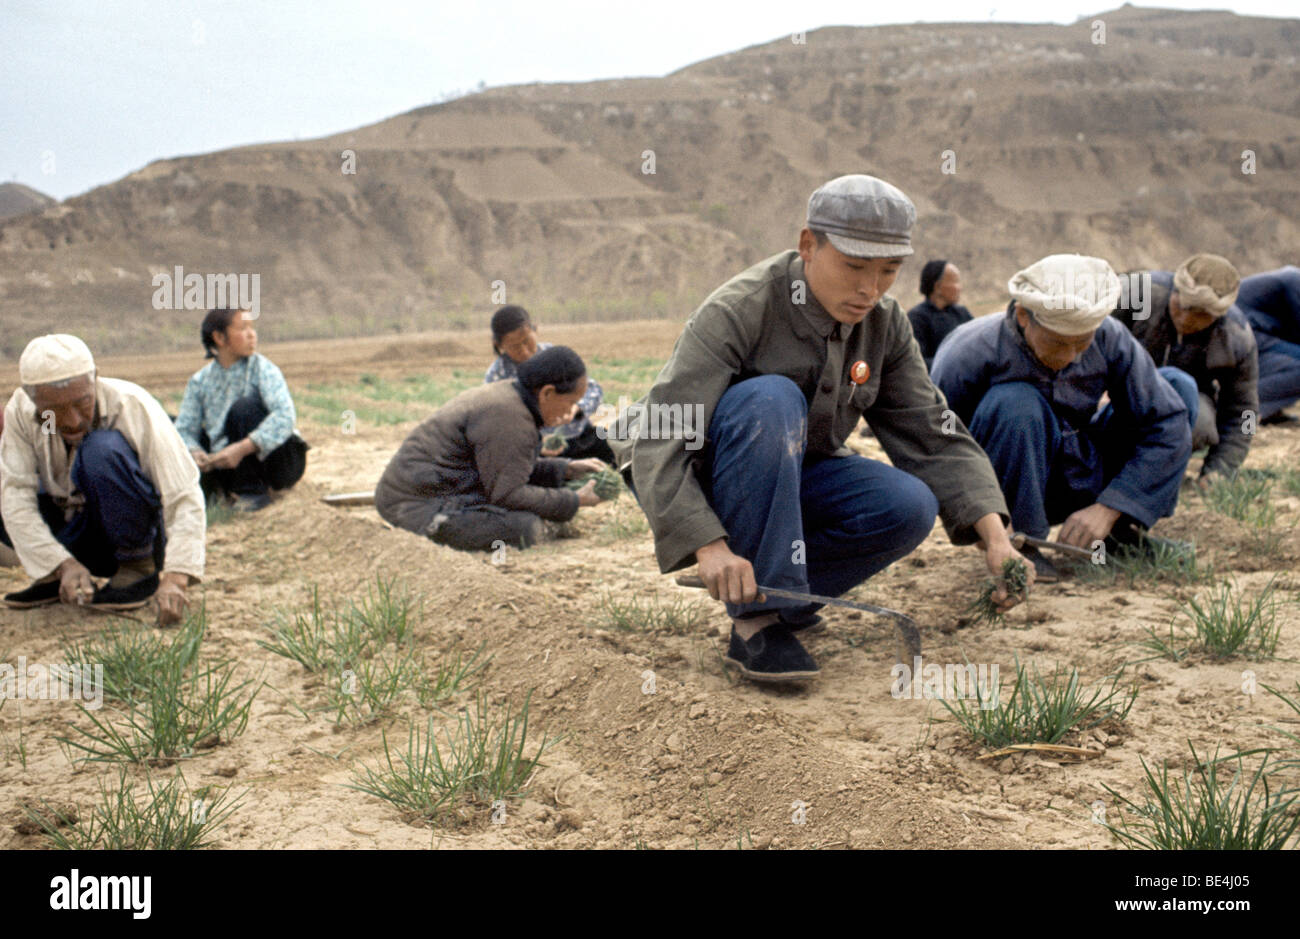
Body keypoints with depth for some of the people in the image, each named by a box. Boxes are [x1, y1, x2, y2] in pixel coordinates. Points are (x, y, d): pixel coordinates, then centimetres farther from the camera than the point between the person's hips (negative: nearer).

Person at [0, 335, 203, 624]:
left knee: (103, 449, -31)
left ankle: (139, 565, -13)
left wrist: (175, 579, -41)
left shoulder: (134, 407, -25)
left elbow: (185, 498, -28)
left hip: (139, 532, -4)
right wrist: (65, 564, -34)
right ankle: (58, 577, 0)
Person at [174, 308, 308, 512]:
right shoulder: (200, 380, 4)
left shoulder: (262, 368, -9)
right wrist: (195, 452, -22)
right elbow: (184, 428, 1)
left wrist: (242, 448, -34)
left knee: (244, 407, -27)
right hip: (223, 461, 4)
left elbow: (285, 415, -25)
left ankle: (254, 491, -18)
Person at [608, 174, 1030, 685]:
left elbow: (932, 438, -5)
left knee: (911, 506, -23)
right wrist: (709, 546, -46)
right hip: (697, 485, -5)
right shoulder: (736, 311, -26)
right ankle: (756, 620, -32)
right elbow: (660, 443, -32)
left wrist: (995, 536, -18)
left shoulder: (884, 325, -7)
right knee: (772, 399, -36)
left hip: (790, 478, 5)